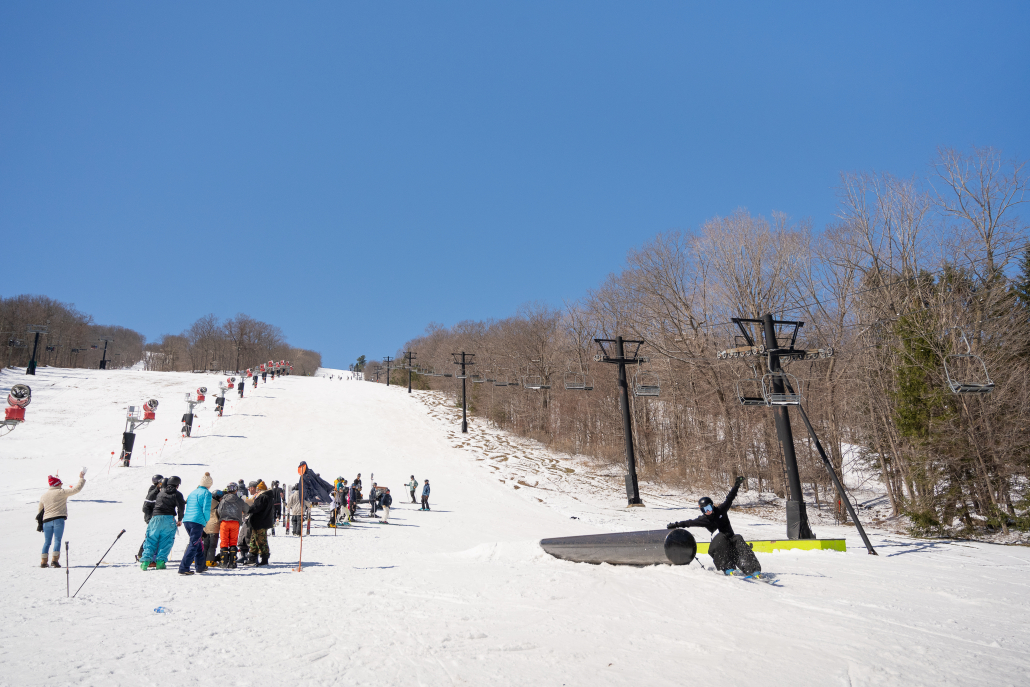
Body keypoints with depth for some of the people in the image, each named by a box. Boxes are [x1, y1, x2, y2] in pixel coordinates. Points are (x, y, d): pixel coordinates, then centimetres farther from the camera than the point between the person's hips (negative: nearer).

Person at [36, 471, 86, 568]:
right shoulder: (61, 492, -5)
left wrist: (40, 523, 30)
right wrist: (82, 478, 5)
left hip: (46, 521, 5)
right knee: (57, 540, -4)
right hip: (58, 519, -5)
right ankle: (55, 560, -11)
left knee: (47, 542, 10)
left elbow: (40, 510, 21)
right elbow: (76, 489, -6)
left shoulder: (43, 495, 14)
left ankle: (44, 561, 9)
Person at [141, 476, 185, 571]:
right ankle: (160, 561, -4)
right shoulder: (177, 494, 1)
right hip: (168, 519, -3)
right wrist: (180, 520, 5)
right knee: (165, 541, 4)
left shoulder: (161, 491, 16)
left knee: (151, 540, 8)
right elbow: (181, 507, -6)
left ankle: (146, 560, -3)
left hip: (155, 518, 3)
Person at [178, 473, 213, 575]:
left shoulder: (192, 492, 19)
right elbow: (206, 509, -10)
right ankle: (183, 568, -13)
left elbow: (188, 507, 20)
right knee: (194, 545, -5)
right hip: (197, 521, -8)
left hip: (186, 520, 8)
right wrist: (207, 520, 7)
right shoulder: (207, 493, -3)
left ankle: (200, 566, 26)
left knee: (198, 544, 19)